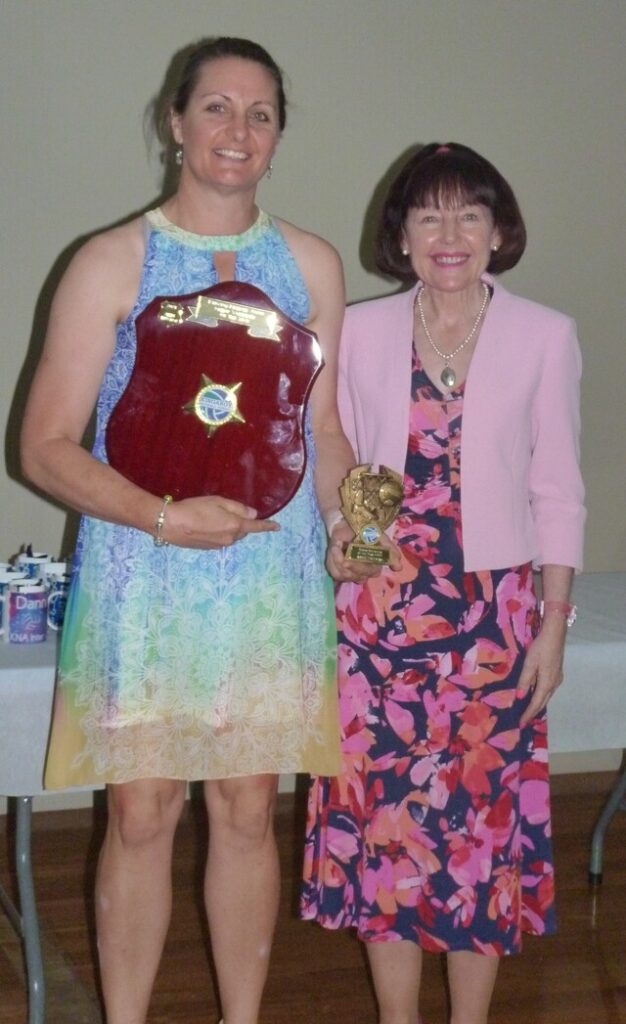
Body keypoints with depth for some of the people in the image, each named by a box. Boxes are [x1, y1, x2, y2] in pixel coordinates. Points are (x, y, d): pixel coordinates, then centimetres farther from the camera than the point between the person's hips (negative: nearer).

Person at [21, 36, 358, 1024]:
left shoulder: (310, 265, 7)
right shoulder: (111, 264, -3)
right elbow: (47, 445, -6)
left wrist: (348, 516, -4)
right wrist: (167, 516, -18)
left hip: (271, 577, 3)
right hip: (143, 582, -2)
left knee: (246, 813, 10)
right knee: (139, 816, 4)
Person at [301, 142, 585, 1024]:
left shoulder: (545, 338, -1)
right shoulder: (361, 332, 2)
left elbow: (556, 494, 1)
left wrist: (553, 626, -2)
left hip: (492, 611, -1)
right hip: (380, 607, 1)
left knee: (484, 816, 6)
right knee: (384, 813, 6)